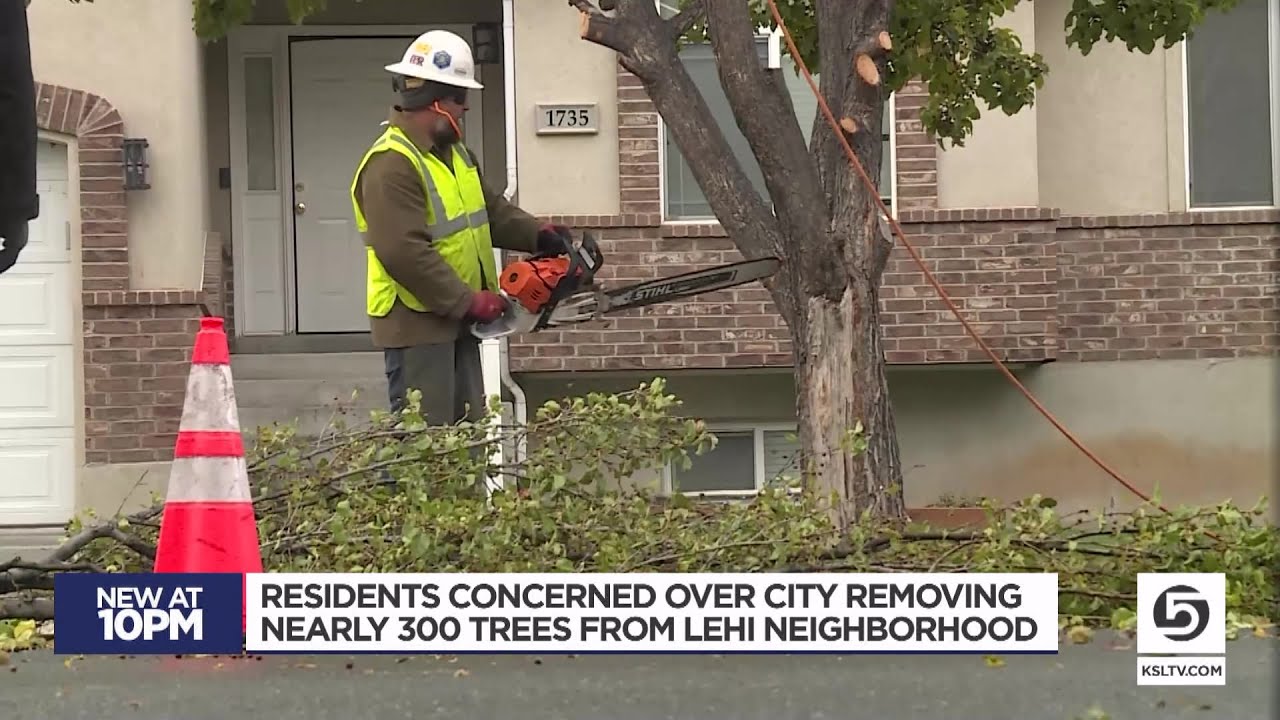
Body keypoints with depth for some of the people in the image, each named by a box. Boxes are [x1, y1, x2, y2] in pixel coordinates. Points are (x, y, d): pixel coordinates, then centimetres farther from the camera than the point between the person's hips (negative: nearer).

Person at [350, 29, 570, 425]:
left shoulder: (453, 151, 12)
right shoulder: (391, 165, -21)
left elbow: (490, 210, 21)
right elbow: (404, 252, -27)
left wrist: (537, 234, 4)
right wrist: (467, 301, -24)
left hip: (455, 321, 10)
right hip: (416, 323, -10)